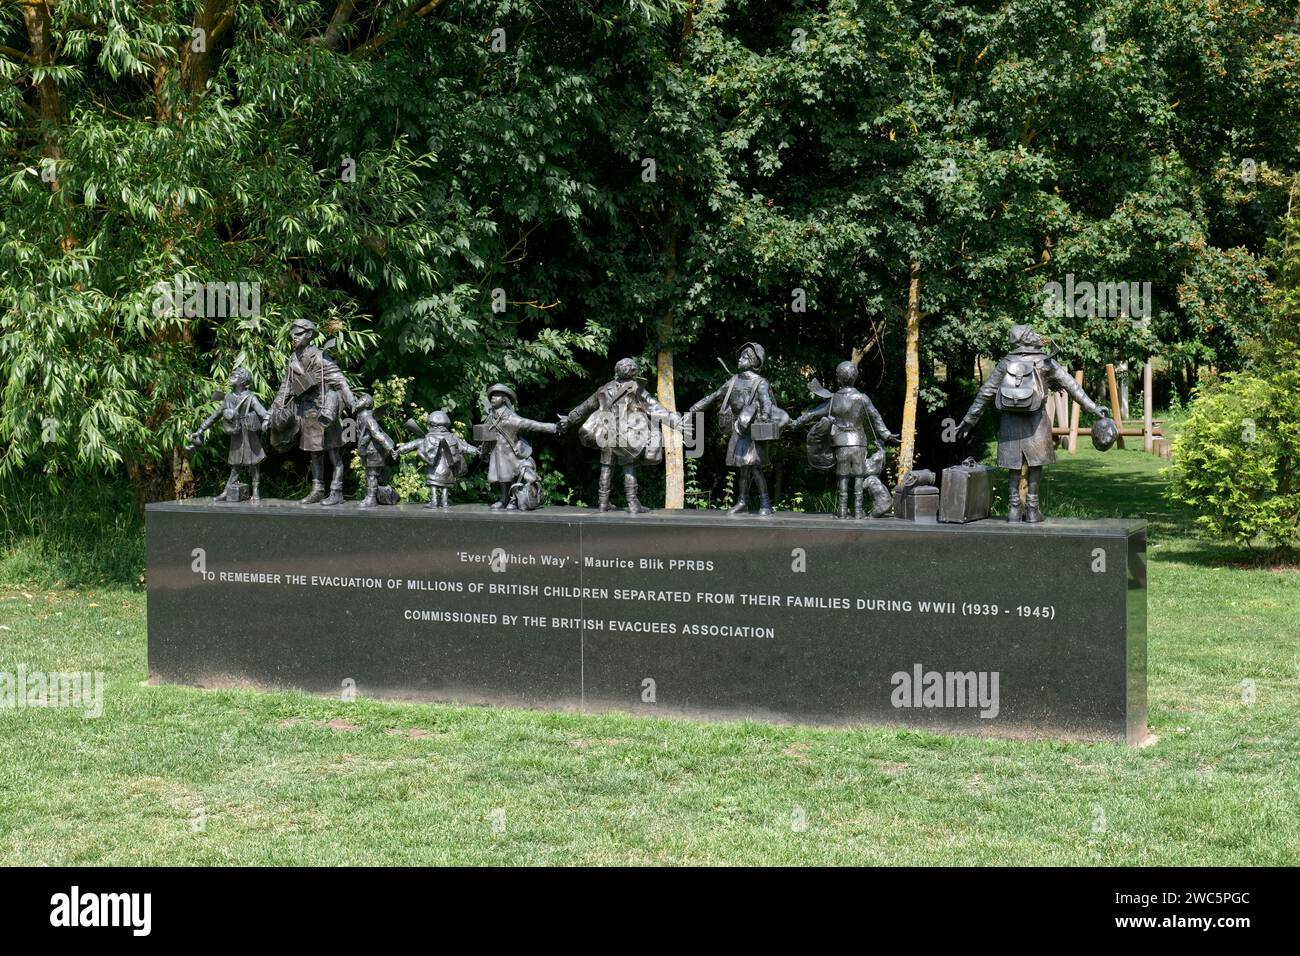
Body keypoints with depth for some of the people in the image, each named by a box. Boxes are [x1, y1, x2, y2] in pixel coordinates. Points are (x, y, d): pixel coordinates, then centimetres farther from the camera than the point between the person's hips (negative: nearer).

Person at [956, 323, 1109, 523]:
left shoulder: (1006, 363, 4)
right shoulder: (1045, 363, -3)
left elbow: (986, 393, 5)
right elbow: (1071, 386, -2)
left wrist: (968, 421, 10)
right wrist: (1093, 408, 3)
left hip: (1011, 420, 2)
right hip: (1036, 422, -2)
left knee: (1014, 465, 10)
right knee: (1035, 465, 6)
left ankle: (1014, 509, 9)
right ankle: (1032, 509, 6)